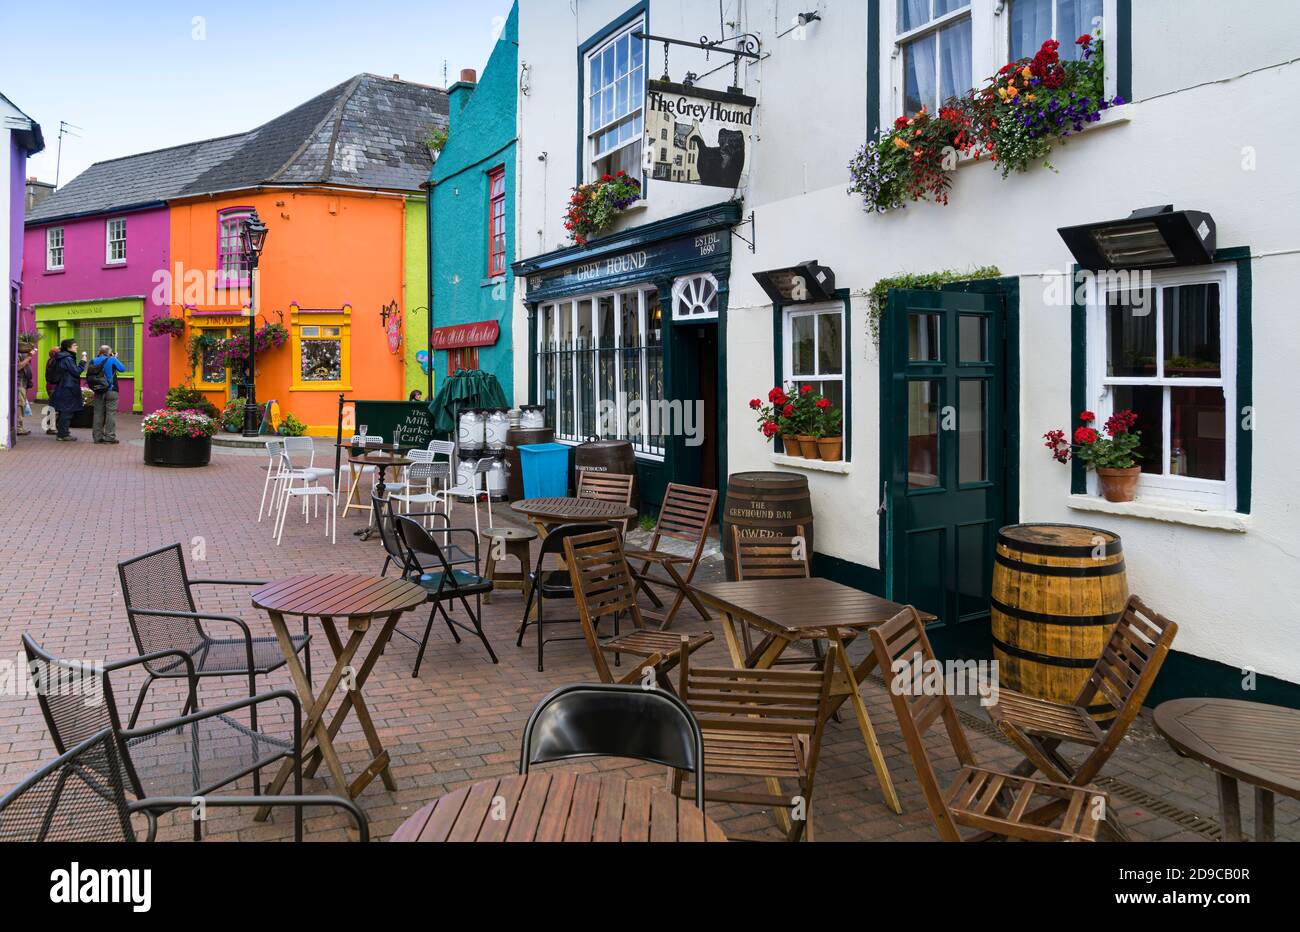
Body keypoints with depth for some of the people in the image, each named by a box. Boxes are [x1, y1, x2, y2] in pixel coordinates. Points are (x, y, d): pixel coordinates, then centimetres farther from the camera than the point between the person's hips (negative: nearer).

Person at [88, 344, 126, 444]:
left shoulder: (94, 361, 7)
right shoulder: (112, 360, -8)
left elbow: (89, 378, 12)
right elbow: (122, 369, 4)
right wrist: (116, 358, 12)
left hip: (98, 391, 5)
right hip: (111, 391, -5)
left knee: (98, 413, 9)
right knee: (111, 413, -1)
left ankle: (97, 437, 12)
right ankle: (110, 437, -3)